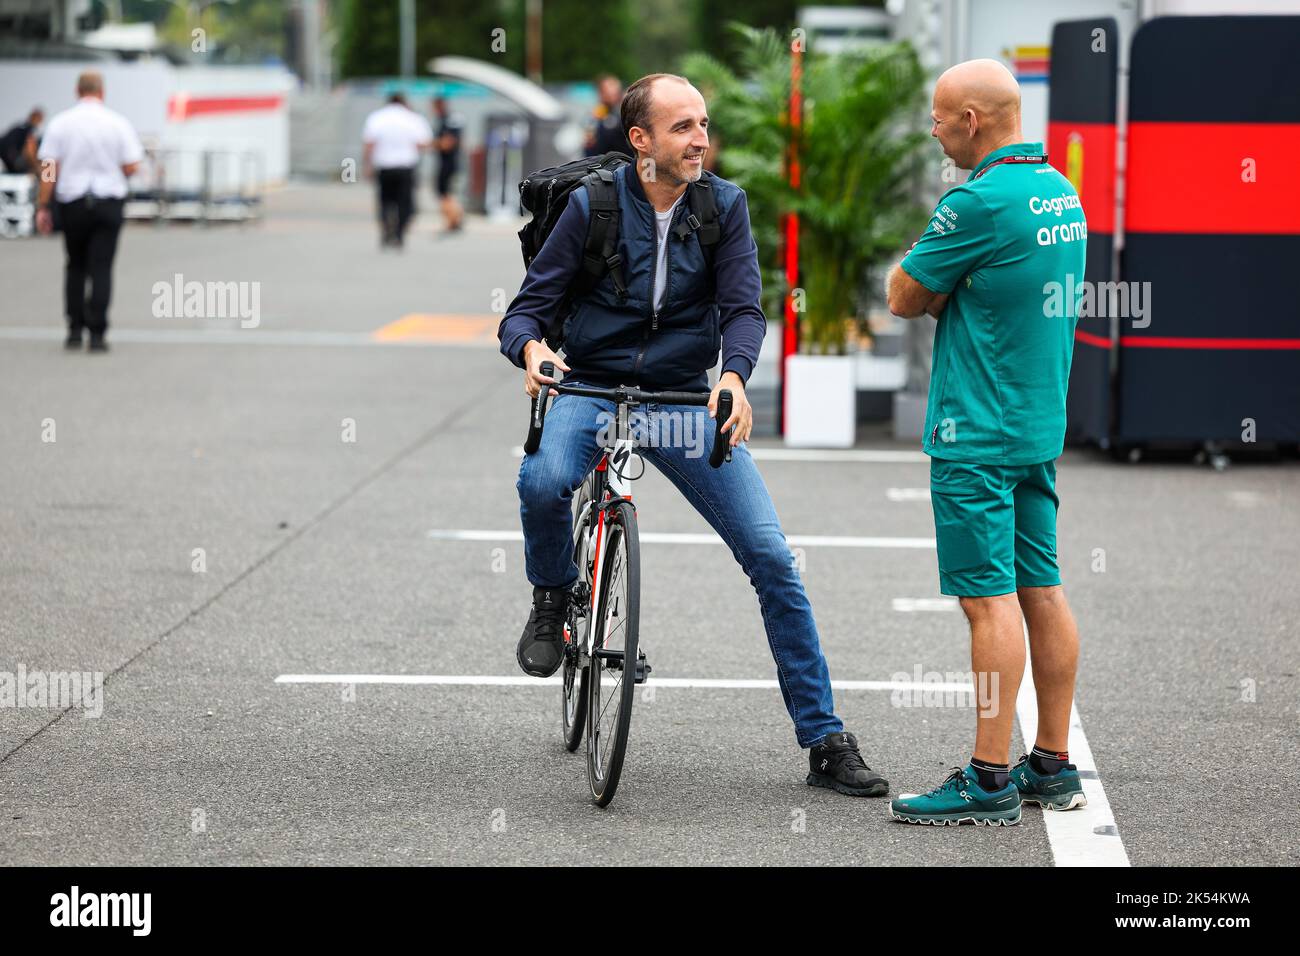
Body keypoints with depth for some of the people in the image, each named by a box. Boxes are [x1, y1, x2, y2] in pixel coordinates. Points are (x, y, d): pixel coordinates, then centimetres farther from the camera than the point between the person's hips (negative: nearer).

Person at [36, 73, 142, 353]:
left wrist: (43, 207, 0)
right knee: (101, 267, 1)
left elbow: (49, 169, -5)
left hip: (72, 203, 1)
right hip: (109, 201, -1)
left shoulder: (60, 123, -3)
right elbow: (131, 166, -4)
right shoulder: (118, 123, -4)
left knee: (75, 267, 16)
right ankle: (97, 333, -6)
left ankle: (74, 330, 12)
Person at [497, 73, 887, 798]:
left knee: (773, 559, -9)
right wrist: (532, 347, -30)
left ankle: (826, 742, -1)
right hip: (593, 390, -2)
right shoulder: (593, 205, -6)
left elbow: (743, 307, -9)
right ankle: (553, 598, -3)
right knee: (544, 480, -37)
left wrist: (734, 375, -31)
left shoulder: (724, 206, -1)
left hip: (684, 399, 2)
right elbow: (526, 308, -5)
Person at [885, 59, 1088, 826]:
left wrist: (910, 270, 9)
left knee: (990, 601, -7)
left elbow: (905, 297, -9)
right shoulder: (1062, 191, 11)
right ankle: (1054, 766, 16)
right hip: (1041, 424, 9)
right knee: (1041, 591, 11)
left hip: (977, 433, -9)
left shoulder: (981, 201, -18)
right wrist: (952, 291, 4)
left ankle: (991, 781, -6)